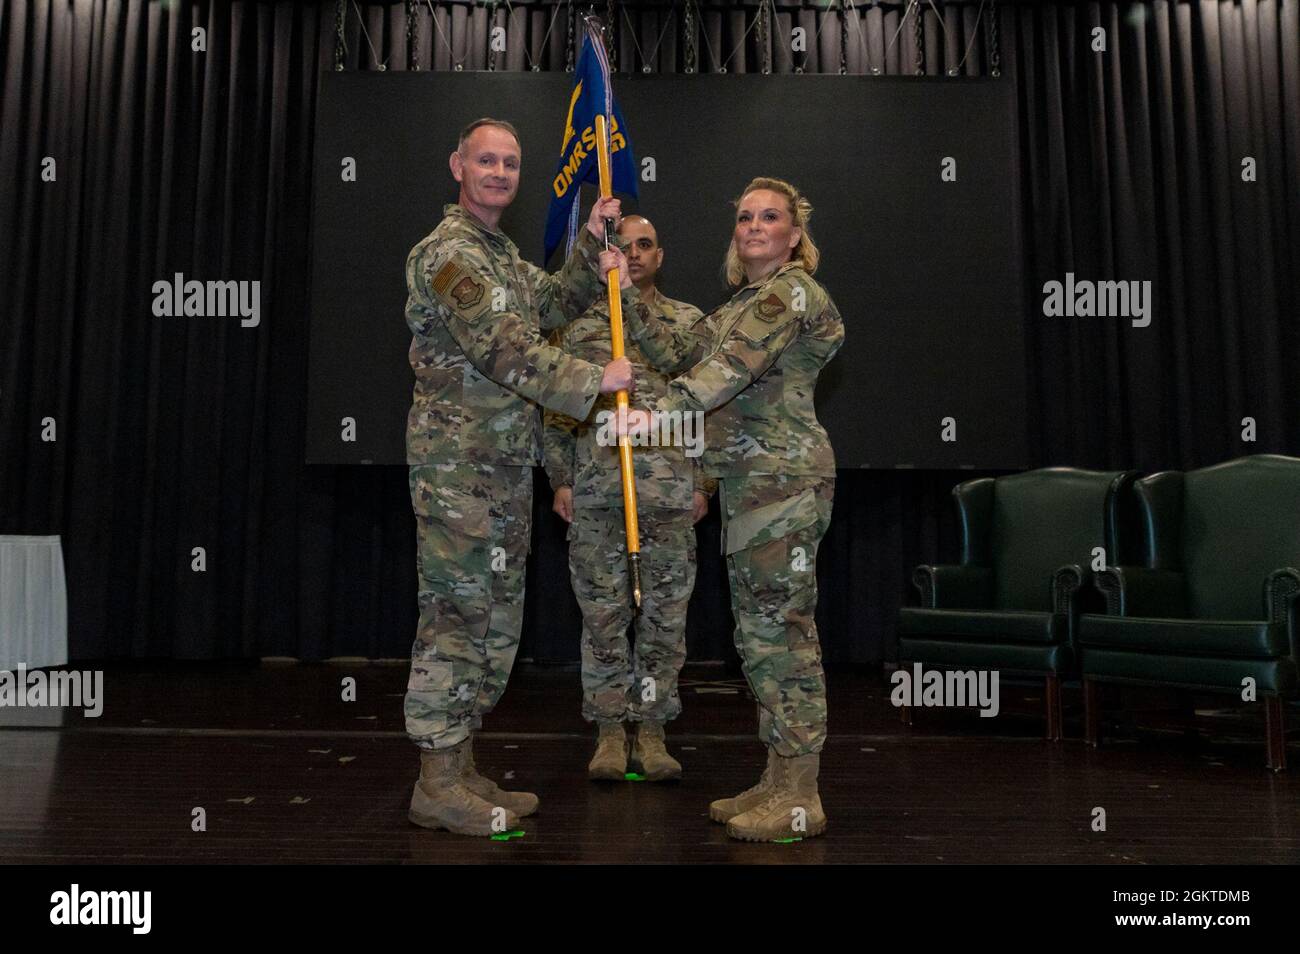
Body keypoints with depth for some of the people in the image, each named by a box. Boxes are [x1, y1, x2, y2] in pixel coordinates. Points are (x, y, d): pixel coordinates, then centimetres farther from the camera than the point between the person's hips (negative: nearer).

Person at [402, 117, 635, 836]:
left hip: (505, 466, 10)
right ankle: (437, 784, 4)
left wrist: (591, 246, 12)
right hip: (457, 463, -10)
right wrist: (594, 381, -14)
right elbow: (504, 349, -19)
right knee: (456, 613, -6)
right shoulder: (448, 252, -9)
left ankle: (460, 768, 21)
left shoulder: (503, 254, 22)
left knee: (496, 617, 11)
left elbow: (554, 305, 23)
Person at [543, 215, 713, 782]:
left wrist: (704, 482, 3)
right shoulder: (578, 324, 10)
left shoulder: (690, 323, 12)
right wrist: (560, 480, 1)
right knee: (602, 614, 4)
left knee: (665, 615, 5)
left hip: (672, 487, 1)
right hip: (596, 488, 0)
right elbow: (555, 408, 9)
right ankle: (610, 731, 17)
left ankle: (651, 730, 18)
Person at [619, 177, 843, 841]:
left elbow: (734, 364, -22)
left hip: (783, 476, -10)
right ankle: (778, 783, 19)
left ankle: (800, 800, 1)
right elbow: (681, 352, 19)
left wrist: (662, 411, -32)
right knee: (761, 629, 10)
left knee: (781, 625, -8)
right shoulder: (745, 302, 24)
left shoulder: (792, 290, -6)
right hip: (750, 480, 10)